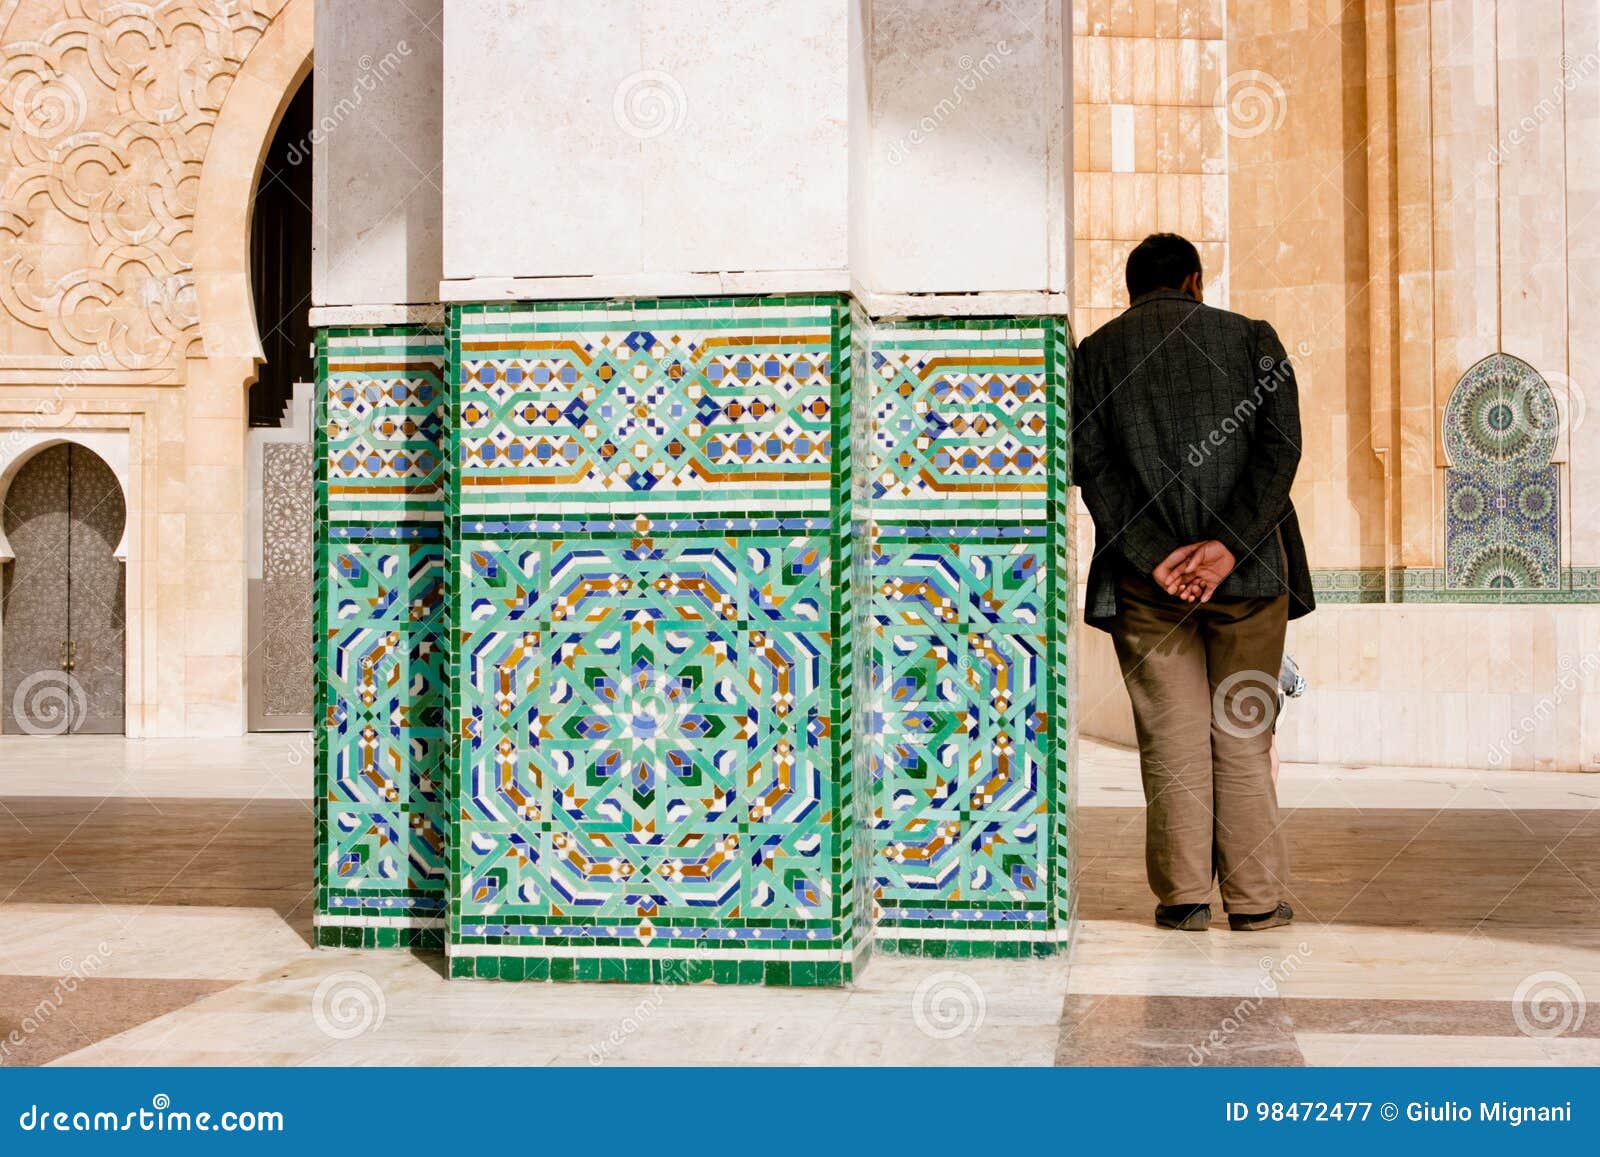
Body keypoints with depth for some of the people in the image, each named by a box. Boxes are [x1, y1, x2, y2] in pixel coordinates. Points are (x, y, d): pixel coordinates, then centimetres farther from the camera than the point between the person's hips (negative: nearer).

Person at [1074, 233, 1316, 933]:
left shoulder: (1097, 352, 6)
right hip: (1246, 569, 0)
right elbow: (1280, 447, -7)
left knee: (1171, 736, 6)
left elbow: (1091, 464, -5)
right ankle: (1255, 897, 10)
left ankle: (1183, 894, 7)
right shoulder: (1251, 338, 5)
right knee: (1244, 734, 8)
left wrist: (1153, 556, -9)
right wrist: (1228, 546, -14)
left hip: (1145, 580, 0)